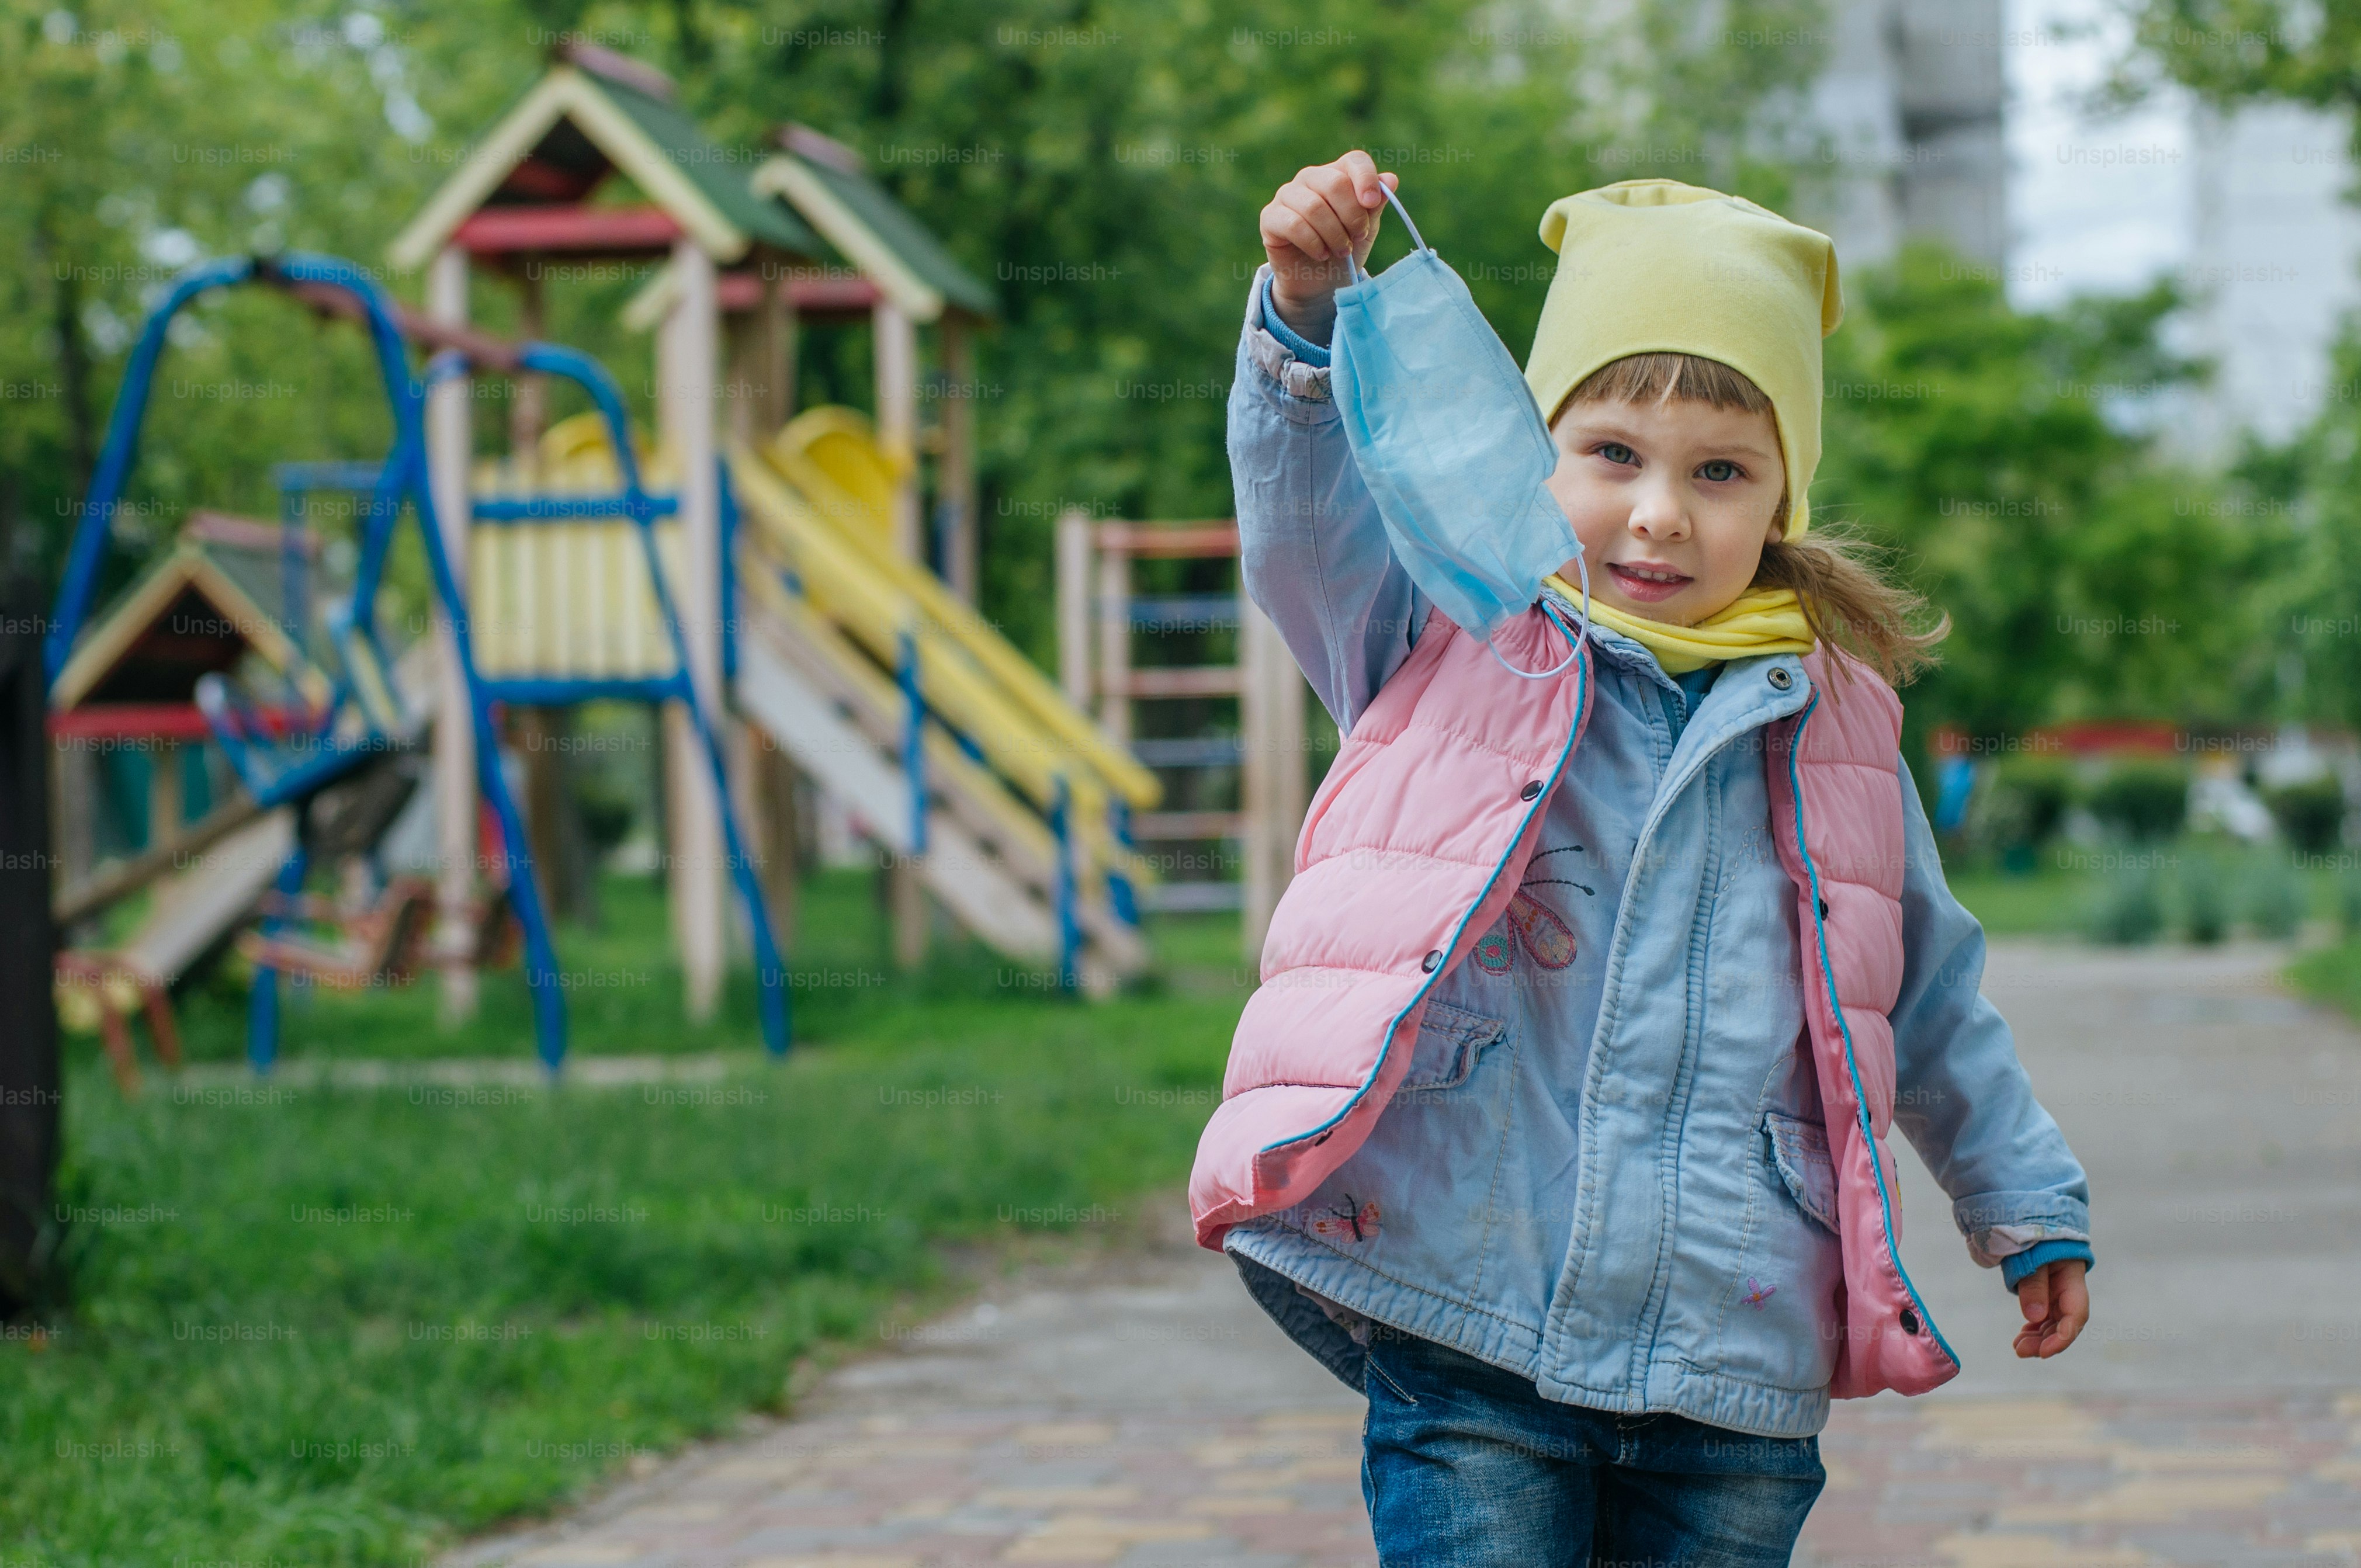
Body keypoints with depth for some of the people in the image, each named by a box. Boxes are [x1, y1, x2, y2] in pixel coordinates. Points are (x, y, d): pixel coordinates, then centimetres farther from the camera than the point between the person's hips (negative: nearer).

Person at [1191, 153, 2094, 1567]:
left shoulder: (1835, 730, 12)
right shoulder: (1455, 643, 5)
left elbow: (1933, 1002, 23)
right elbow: (1310, 508, -12)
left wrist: (2031, 1208, 28)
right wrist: (1308, 316, -29)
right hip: (1468, 1334, -2)